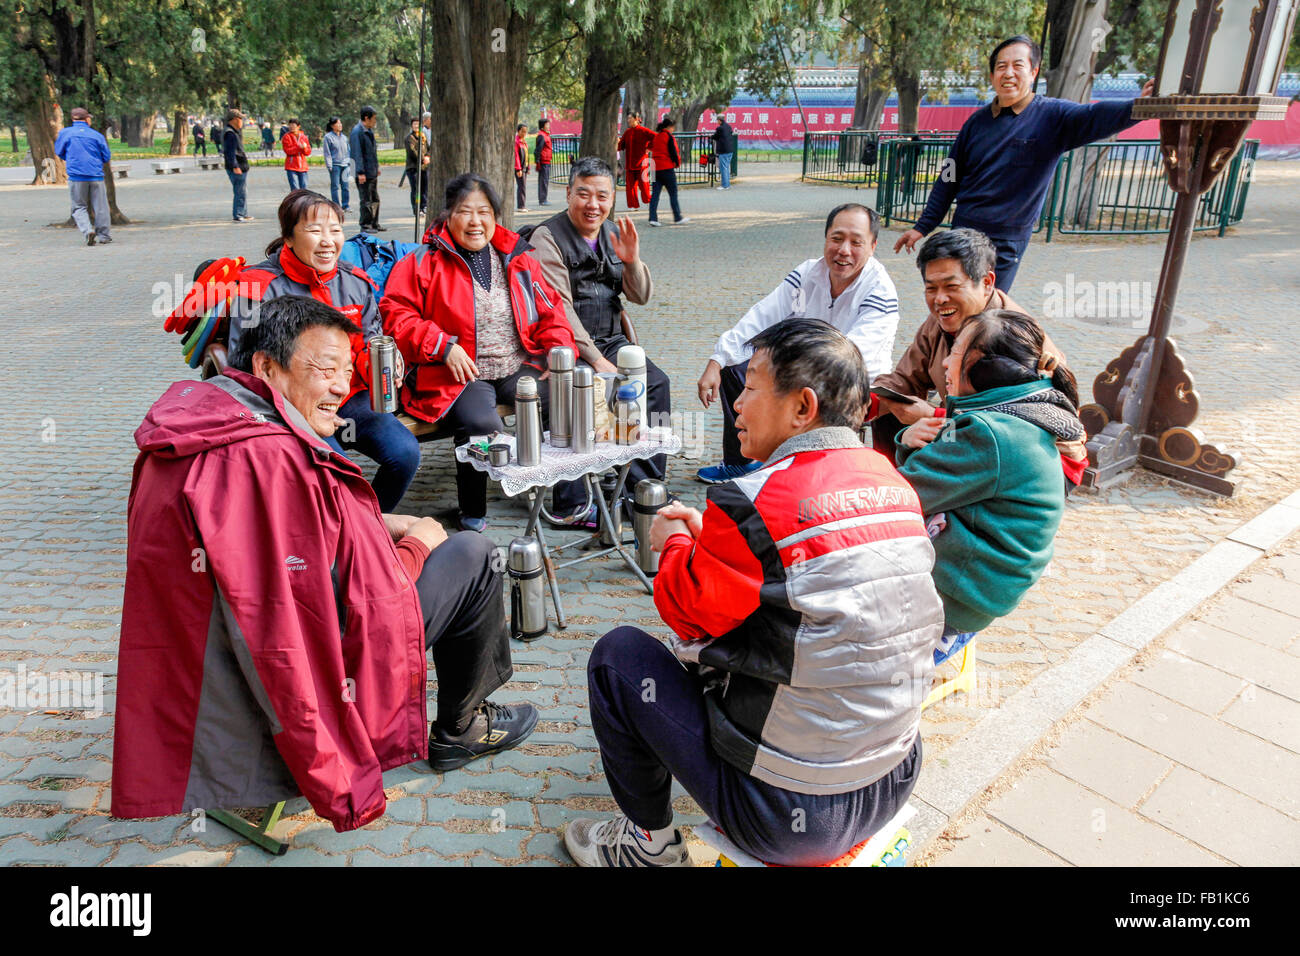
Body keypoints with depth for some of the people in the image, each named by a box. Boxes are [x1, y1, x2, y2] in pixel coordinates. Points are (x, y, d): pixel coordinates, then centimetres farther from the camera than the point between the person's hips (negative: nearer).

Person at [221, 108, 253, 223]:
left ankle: (244, 214, 26)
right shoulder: (230, 133, -15)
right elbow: (230, 152, -23)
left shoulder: (234, 132, 18)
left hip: (241, 167, 11)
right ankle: (238, 216, -7)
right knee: (240, 192, -9)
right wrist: (235, 166, -28)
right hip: (237, 169, -11)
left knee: (243, 192, 18)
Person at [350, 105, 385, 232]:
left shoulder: (370, 130, 12)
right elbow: (357, 153, -19)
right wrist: (360, 172, -22)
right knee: (366, 200, -2)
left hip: (373, 173, 9)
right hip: (364, 174, -9)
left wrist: (376, 167, 22)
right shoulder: (357, 131, -15)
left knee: (375, 199, 14)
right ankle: (365, 225, 6)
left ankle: (374, 224, 23)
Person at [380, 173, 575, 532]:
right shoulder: (424, 263, 4)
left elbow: (549, 309, 19)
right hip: (459, 375, -4)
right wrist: (444, 346, -14)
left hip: (521, 368, 4)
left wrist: (559, 349, 0)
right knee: (481, 423, -35)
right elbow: (396, 312, -1)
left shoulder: (518, 258, 16)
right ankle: (472, 512, -9)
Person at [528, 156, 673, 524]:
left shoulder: (614, 234, 13)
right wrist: (596, 360, -22)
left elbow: (640, 297, 9)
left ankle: (648, 484, -7)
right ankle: (572, 503, -23)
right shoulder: (547, 238, -7)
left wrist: (631, 259, -11)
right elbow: (559, 311, -15)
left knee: (656, 383, -17)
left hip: (610, 341, 6)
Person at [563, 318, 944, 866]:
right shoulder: (895, 485, -1)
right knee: (720, 645, 26)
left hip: (789, 820, -7)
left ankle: (651, 844, 21)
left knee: (617, 655, 6)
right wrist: (708, 537, 13)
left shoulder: (756, 504, -24)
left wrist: (675, 544, 11)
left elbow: (689, 609, -8)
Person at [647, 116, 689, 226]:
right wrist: (677, 163, 6)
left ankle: (653, 218, -5)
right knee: (673, 193, 2)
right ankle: (678, 218, 7)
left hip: (656, 168, 6)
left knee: (655, 193, 3)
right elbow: (673, 152, -11)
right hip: (667, 168, -6)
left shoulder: (656, 136, 12)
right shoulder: (668, 136, -8)